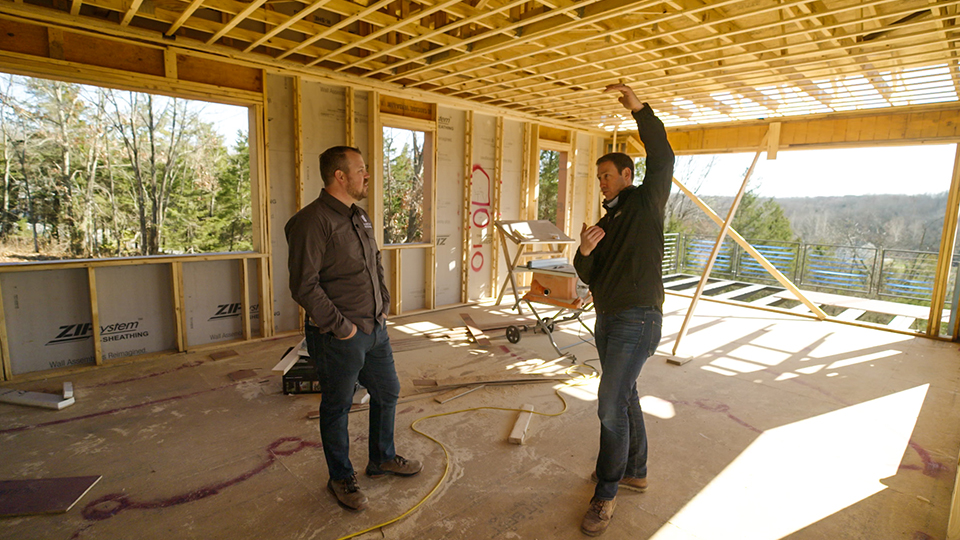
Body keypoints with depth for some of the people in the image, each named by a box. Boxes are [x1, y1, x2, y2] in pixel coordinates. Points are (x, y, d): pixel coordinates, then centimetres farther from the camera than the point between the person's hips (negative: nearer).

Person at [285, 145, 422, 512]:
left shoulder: (361, 217, 11)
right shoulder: (313, 221, -18)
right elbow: (304, 286, -22)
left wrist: (383, 303, 12)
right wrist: (341, 326, -19)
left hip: (375, 329, 9)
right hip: (339, 337, -9)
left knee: (387, 392, 20)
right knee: (337, 408, 10)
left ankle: (382, 458, 42)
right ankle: (341, 477, 33)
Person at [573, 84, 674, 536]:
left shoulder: (647, 203, -2)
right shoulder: (605, 222, 17)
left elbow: (663, 159, -19)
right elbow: (588, 276, 12)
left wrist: (640, 110, -25)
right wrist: (584, 251, -9)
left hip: (637, 320, -8)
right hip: (607, 319, 8)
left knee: (611, 406, -9)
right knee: (624, 397, 18)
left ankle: (605, 495, 6)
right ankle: (634, 471, 35)